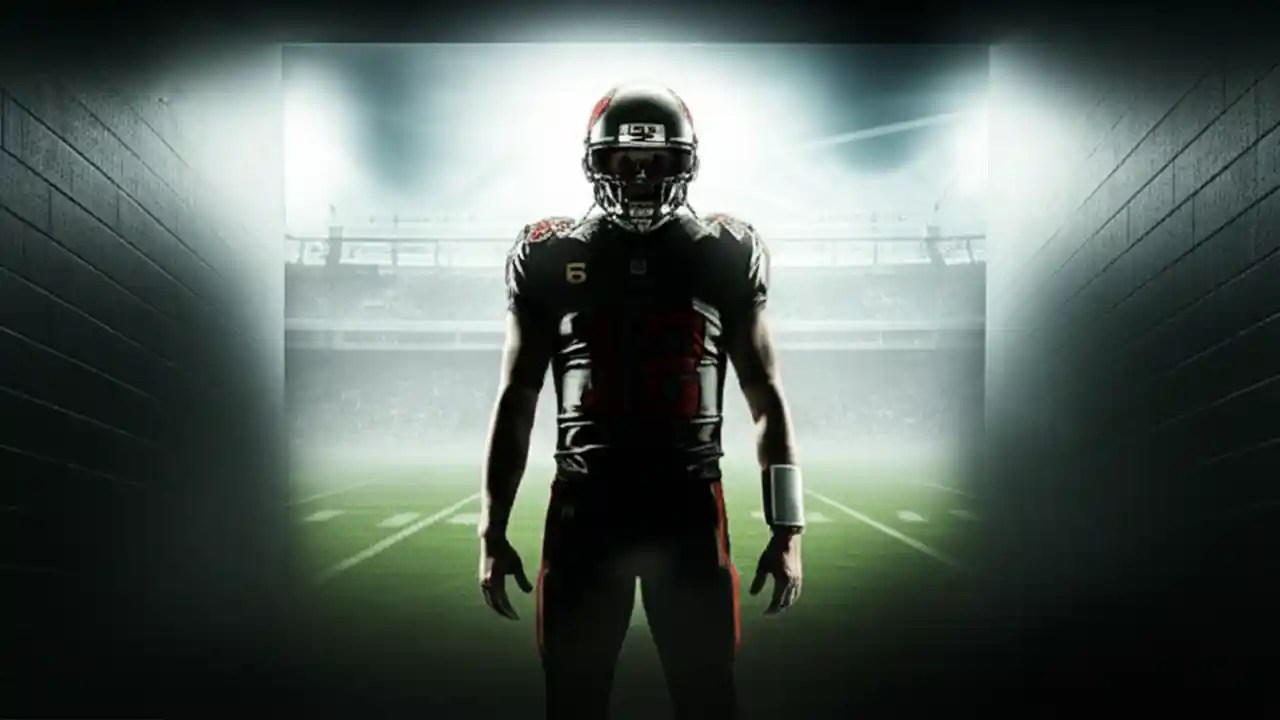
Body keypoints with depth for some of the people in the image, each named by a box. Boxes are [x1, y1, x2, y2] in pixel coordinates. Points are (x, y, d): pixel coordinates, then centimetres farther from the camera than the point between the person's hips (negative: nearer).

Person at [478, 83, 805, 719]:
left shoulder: (725, 257, 4)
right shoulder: (552, 258, 4)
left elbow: (766, 397, 6)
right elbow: (515, 403, 8)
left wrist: (786, 528, 1)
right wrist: (492, 532, 5)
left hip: (688, 506, 0)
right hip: (585, 506, 1)